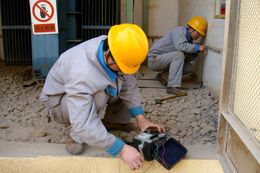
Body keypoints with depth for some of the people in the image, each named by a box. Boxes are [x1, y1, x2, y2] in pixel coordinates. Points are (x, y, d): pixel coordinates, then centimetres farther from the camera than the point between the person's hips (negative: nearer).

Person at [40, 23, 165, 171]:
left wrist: (141, 118, -19)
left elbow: (129, 86, -9)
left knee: (128, 81, -8)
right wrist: (122, 149, -45)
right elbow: (83, 125, -45)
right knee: (98, 96, -37)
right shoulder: (81, 73, -43)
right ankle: (76, 138, -14)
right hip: (59, 102, -6)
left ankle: (113, 121, 9)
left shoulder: (117, 56, -21)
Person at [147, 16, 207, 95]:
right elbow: (180, 46, -33)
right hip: (154, 59, -9)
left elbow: (185, 59, 7)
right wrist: (197, 47, -26)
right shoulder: (180, 30, -14)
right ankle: (173, 87, -34)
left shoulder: (189, 40, 11)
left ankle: (163, 76, 4)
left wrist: (195, 54, -10)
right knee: (179, 54, -32)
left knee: (189, 67, -1)